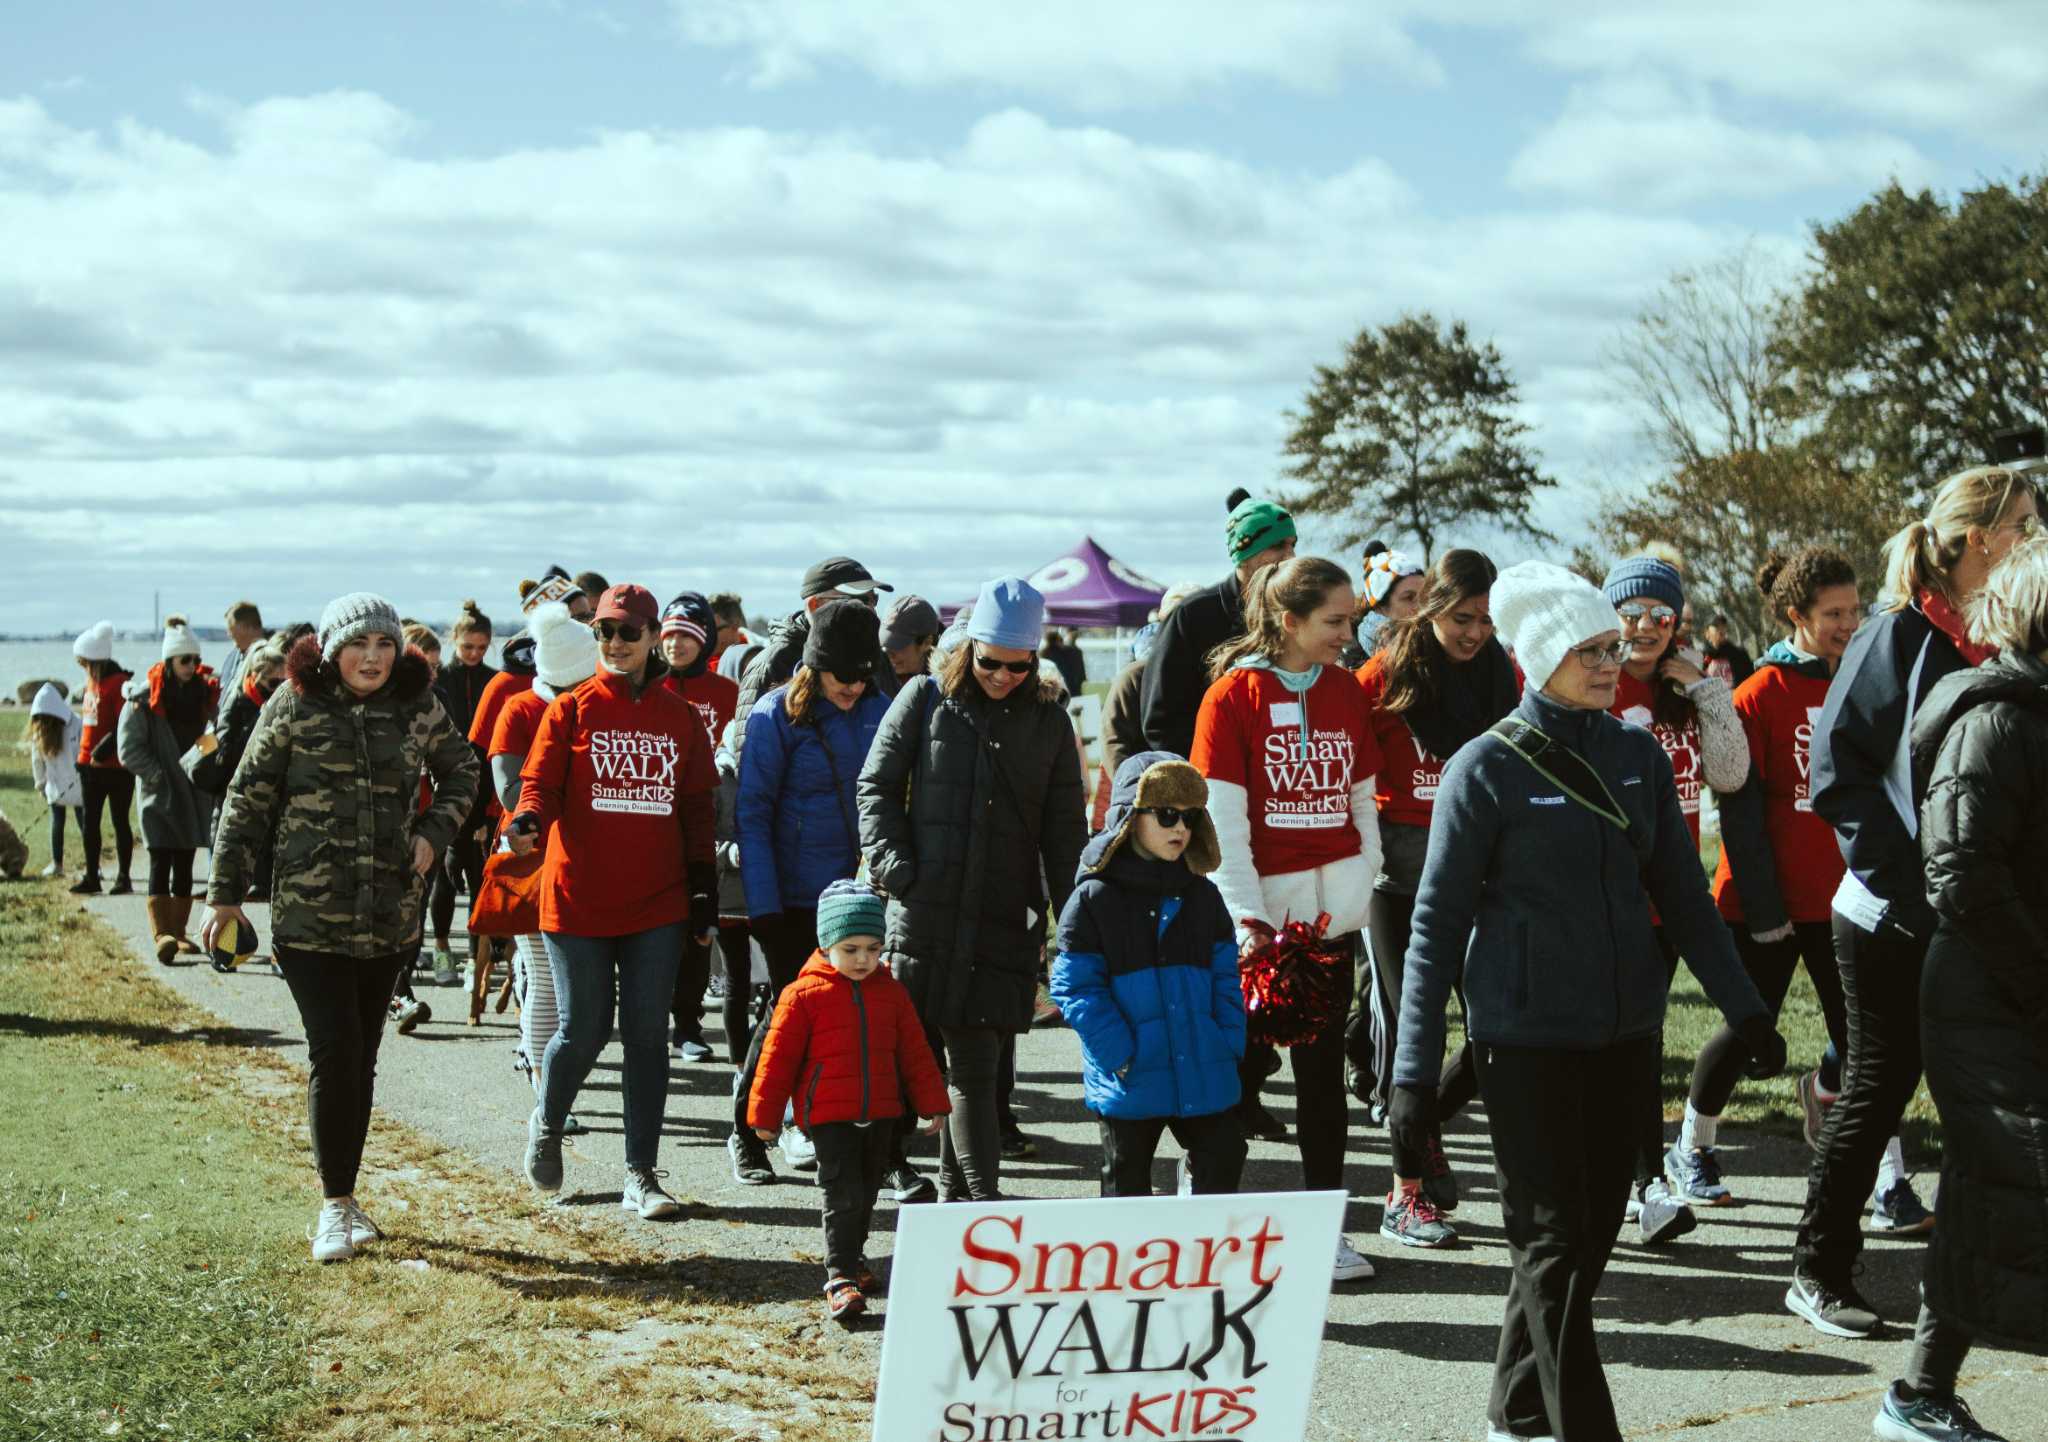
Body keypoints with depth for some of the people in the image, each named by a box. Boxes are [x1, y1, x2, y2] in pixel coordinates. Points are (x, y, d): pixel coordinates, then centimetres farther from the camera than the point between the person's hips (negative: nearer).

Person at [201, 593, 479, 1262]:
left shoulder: (418, 706, 2)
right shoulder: (294, 705, -5)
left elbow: (461, 769, 19)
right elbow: (247, 800, 1)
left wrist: (434, 830, 2)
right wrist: (225, 893, 0)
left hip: (389, 918, 3)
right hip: (309, 913, -3)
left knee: (361, 1059, 10)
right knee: (335, 1053, -10)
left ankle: (345, 1198, 23)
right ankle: (335, 1205, 3)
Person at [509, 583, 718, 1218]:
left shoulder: (680, 717, 8)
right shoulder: (572, 710, 1)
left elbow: (696, 808, 12)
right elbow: (541, 781, -5)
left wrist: (703, 889, 8)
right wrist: (527, 822, -27)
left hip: (657, 904, 2)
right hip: (579, 898, -2)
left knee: (648, 1035, 1)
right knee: (583, 1030, 1)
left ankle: (641, 1176, 7)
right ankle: (547, 1124, 31)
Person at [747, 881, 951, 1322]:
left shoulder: (891, 992, 6)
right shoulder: (804, 994, -7)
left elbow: (914, 1051, 13)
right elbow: (779, 1055, -4)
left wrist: (932, 1102, 12)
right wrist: (765, 1115, -2)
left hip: (880, 1114, 5)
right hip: (829, 1116, -5)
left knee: (866, 1192, 15)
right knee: (843, 1194, -10)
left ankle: (853, 1255, 35)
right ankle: (839, 1278, -7)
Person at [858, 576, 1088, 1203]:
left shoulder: (1048, 721, 10)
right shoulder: (925, 699, 5)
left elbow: (1064, 827, 12)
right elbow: (876, 786, 6)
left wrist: (1073, 918, 7)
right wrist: (895, 866, -6)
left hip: (1003, 920, 1)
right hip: (923, 913, 0)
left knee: (975, 1067, -1)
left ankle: (970, 1194, 3)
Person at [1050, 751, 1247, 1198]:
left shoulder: (1203, 897, 8)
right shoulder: (1094, 898, -8)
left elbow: (1225, 978, 10)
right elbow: (1075, 988, -10)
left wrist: (1229, 1042, -2)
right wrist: (1119, 1055, -17)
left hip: (1202, 1077, 4)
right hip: (1130, 1079, -4)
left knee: (1223, 1160, 8)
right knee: (1127, 1179, 10)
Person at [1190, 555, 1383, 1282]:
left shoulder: (1345, 690, 7)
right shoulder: (1234, 692, -7)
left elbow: (1362, 799, 12)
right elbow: (1222, 814, -10)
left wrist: (1360, 889, 2)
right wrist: (1247, 916, -14)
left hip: (1329, 912, 4)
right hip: (1258, 912, -4)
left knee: (1323, 1065, 7)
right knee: (1237, 1063, 4)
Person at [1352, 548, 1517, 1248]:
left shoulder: (1503, 675, 6)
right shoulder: (1386, 674, -5)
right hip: (1401, 869, -4)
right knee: (1412, 1020, -2)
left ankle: (1426, 1122, 26)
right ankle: (1406, 1194, 8)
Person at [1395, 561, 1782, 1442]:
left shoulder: (1639, 757, 7)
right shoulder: (1487, 768, -7)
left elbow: (1682, 894, 13)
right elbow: (1437, 924, -6)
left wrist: (1744, 1007, 6)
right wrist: (1415, 1072, -9)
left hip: (1626, 1031, 5)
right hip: (1526, 1037, -5)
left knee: (1593, 1230, 11)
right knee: (1553, 1239, -4)